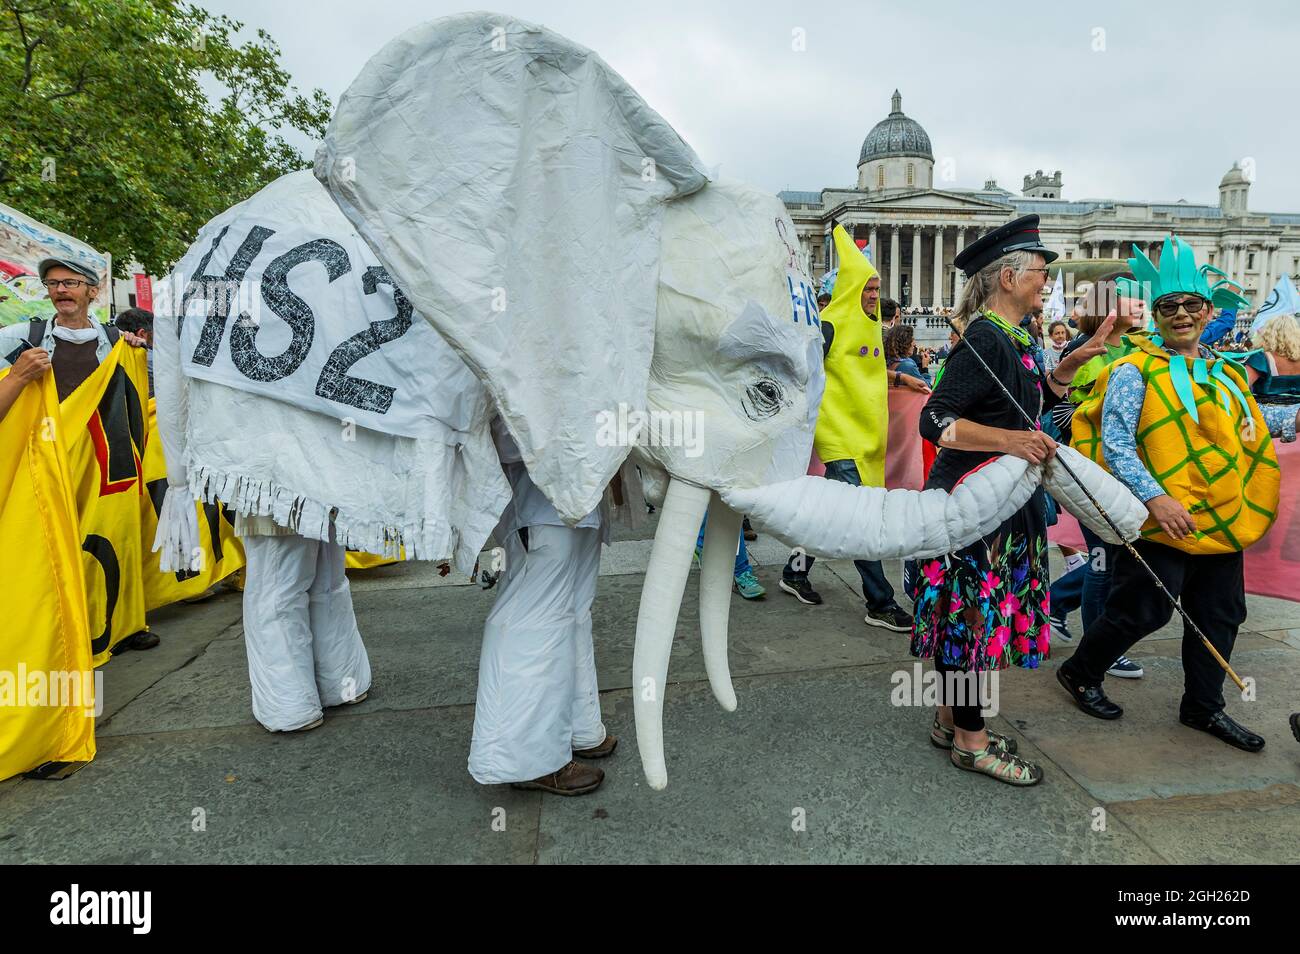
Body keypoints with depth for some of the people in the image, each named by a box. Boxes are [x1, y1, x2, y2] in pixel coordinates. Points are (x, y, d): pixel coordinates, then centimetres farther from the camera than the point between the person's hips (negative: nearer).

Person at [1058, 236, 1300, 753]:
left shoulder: (1223, 371, 12)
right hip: (1161, 518, -7)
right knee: (1143, 610, -1)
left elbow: (1250, 421, 28)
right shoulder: (1136, 369, -10)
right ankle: (1079, 672, 22)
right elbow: (1114, 441, -17)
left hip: (1222, 516, 7)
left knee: (1220, 614, 14)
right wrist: (1153, 497, -25)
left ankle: (1203, 706, 30)